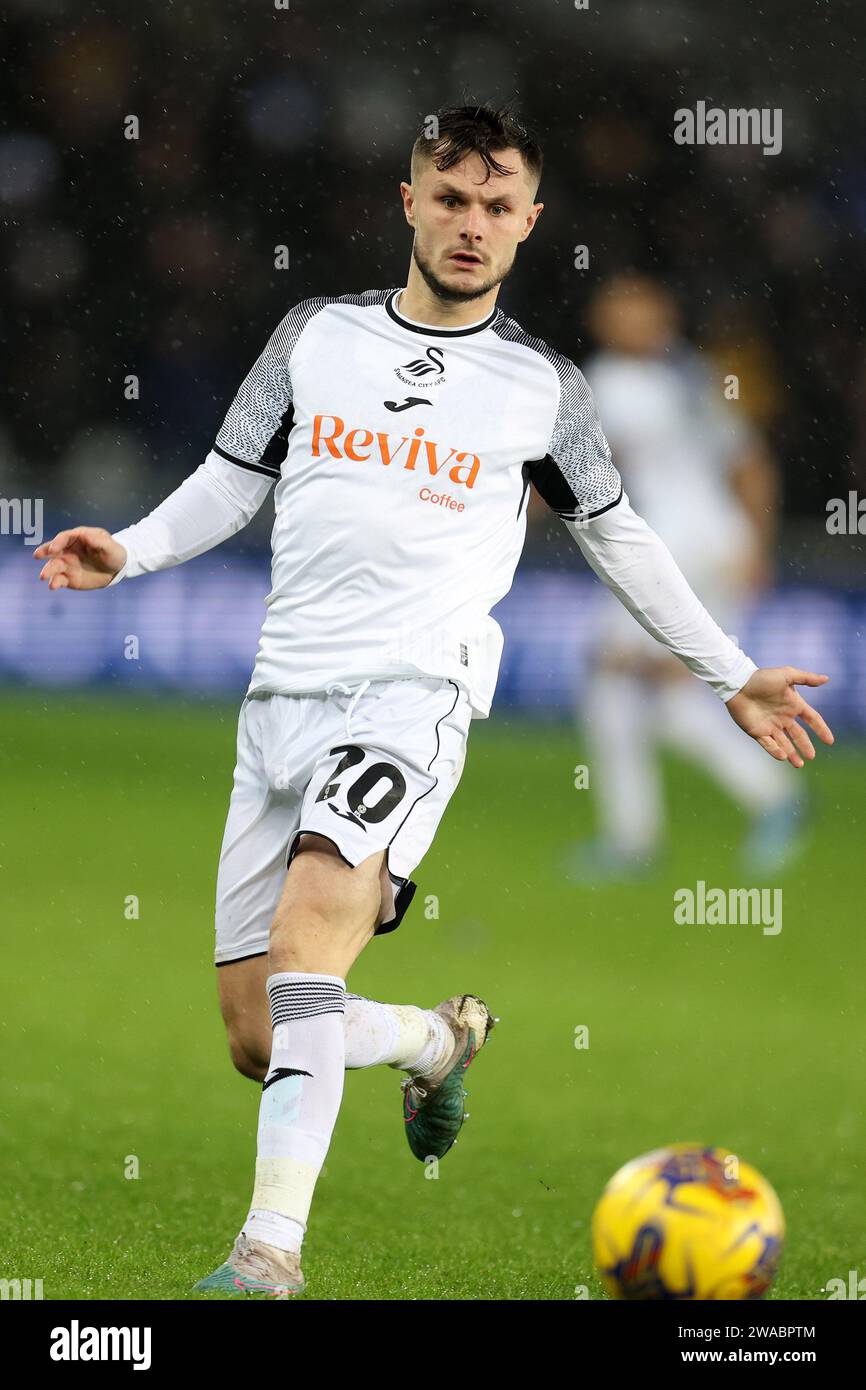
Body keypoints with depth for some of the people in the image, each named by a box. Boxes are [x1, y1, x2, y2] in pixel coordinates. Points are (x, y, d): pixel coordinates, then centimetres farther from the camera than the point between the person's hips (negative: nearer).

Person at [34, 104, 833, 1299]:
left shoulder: (544, 386, 10)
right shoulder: (316, 335, 13)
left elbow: (617, 535, 22)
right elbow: (230, 483, 17)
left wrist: (732, 676, 22)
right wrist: (128, 552, -3)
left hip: (417, 687, -4)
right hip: (284, 693, 4)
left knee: (317, 908, -32)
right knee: (256, 1036, 2)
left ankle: (272, 1247, -36)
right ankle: (441, 1040, 35)